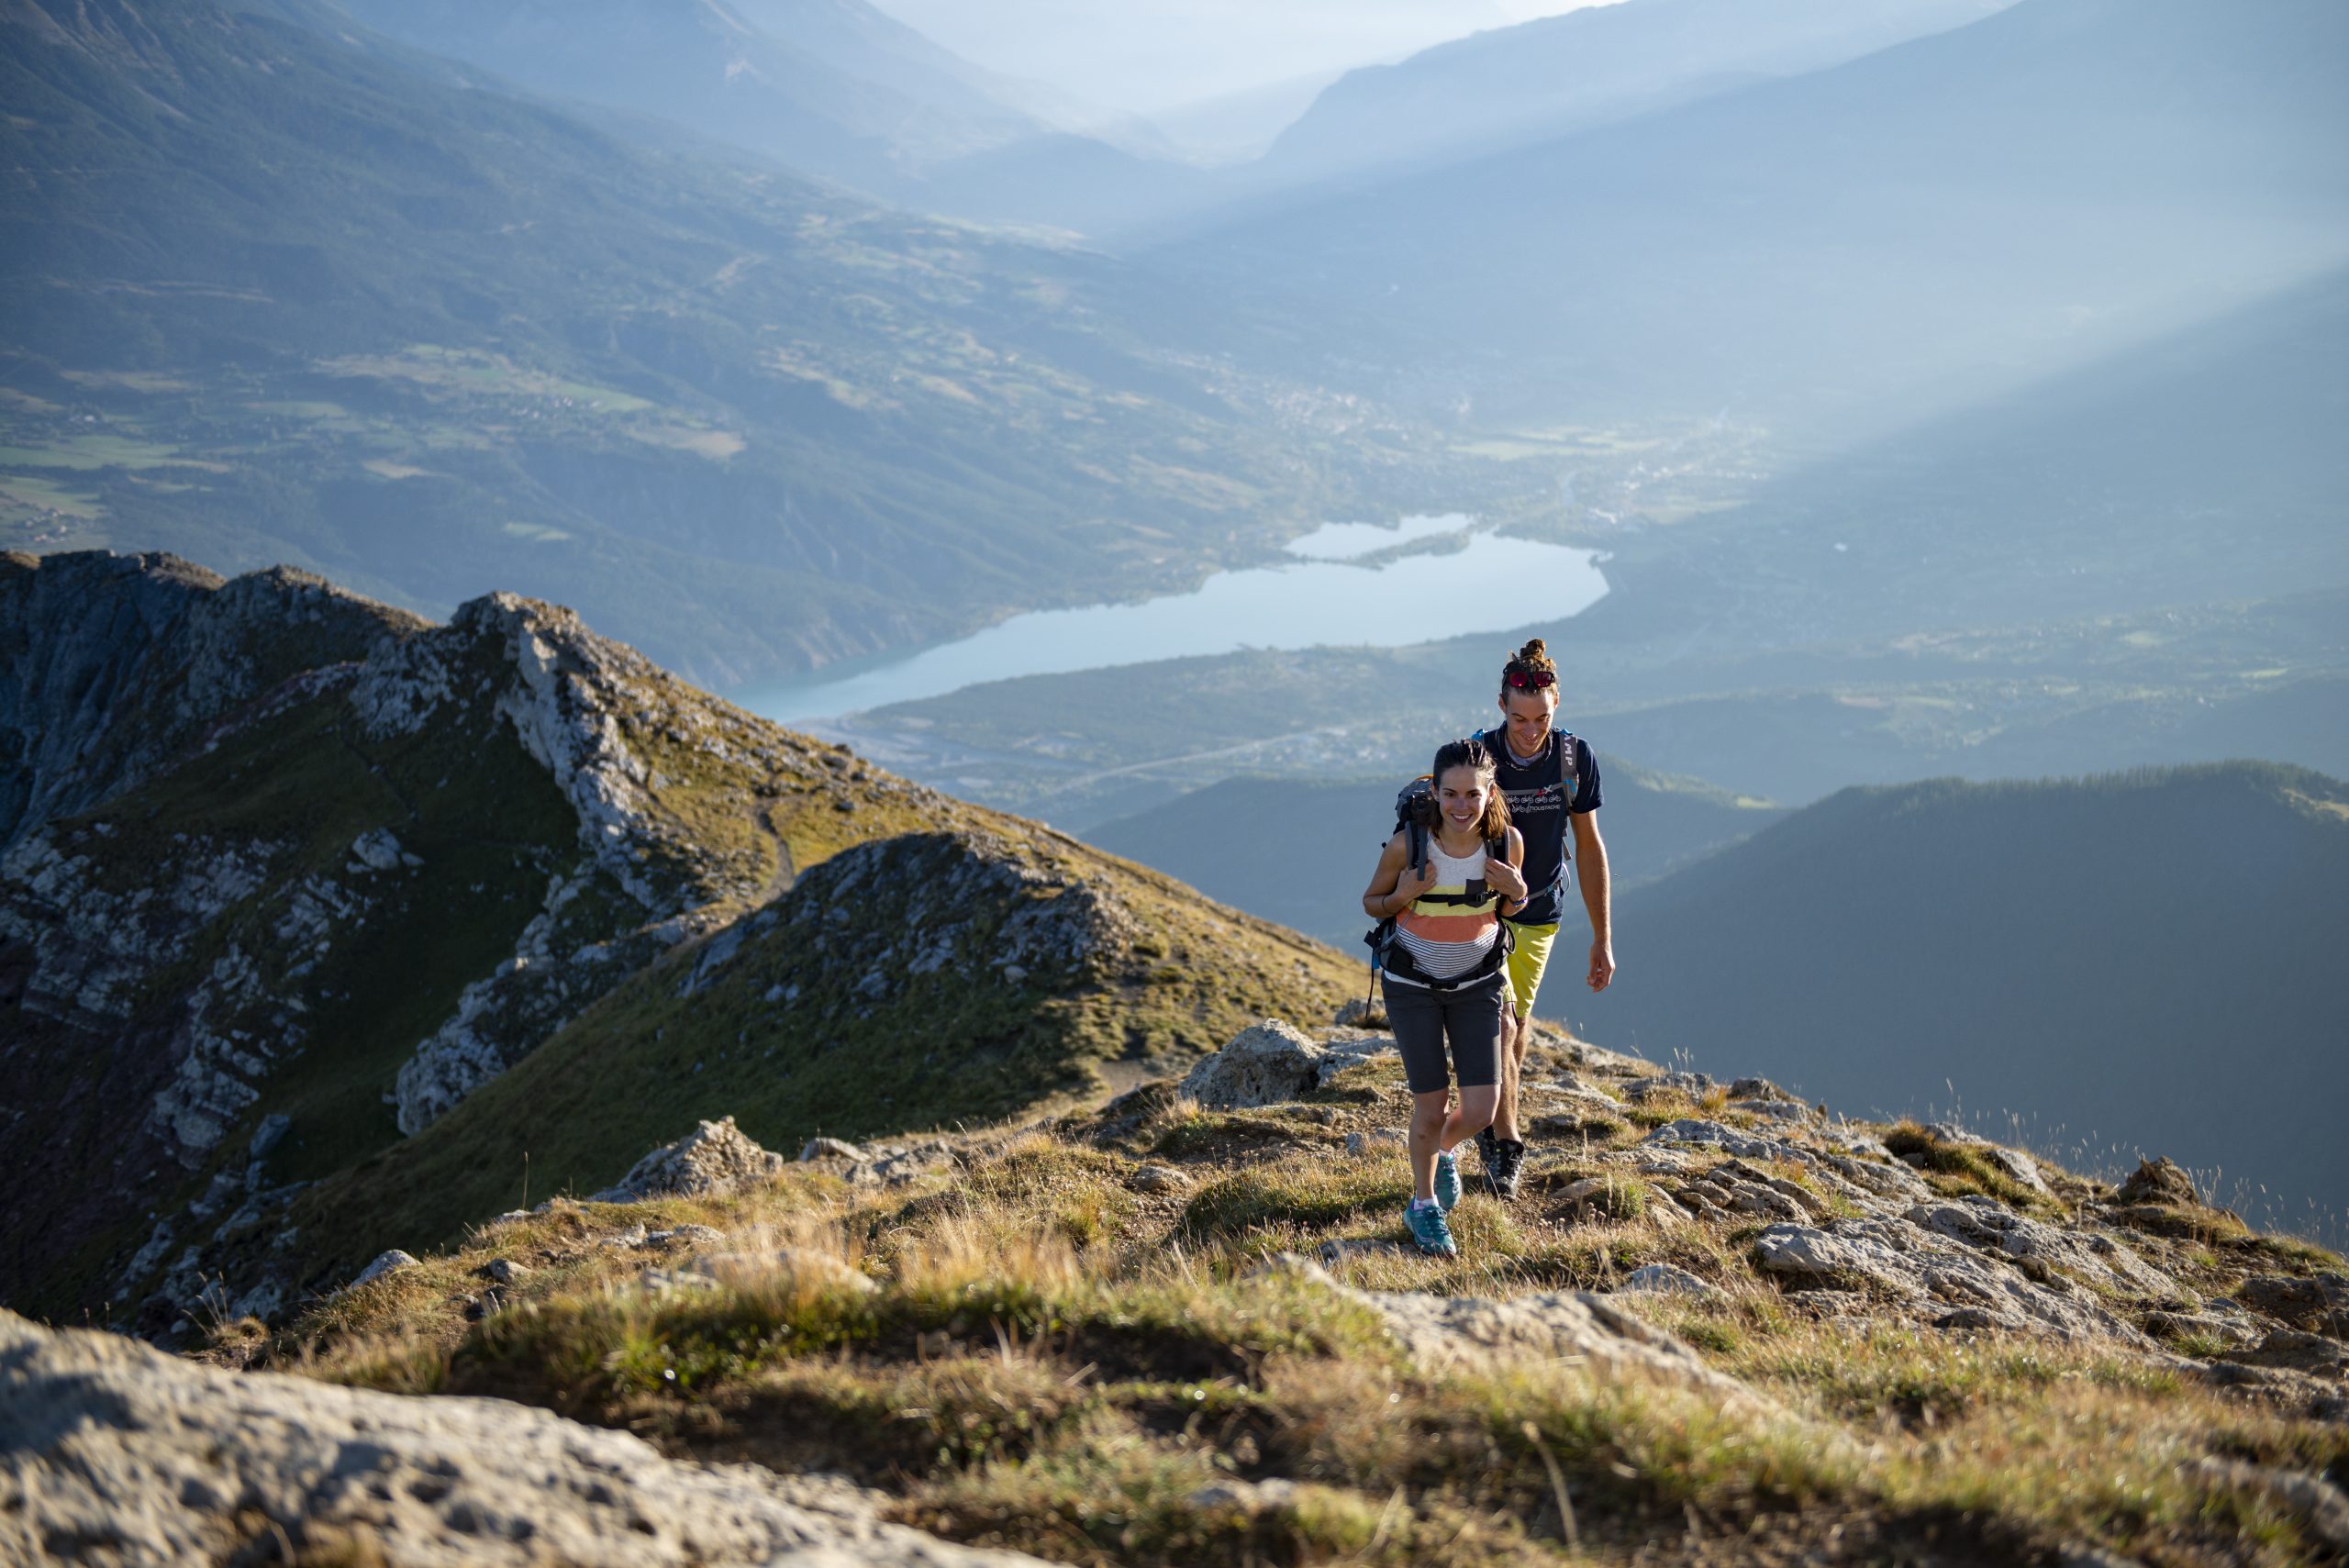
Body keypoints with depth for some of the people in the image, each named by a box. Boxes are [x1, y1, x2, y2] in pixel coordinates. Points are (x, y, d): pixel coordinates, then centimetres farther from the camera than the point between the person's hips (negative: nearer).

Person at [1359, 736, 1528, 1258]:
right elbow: (1372, 903, -4)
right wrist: (1406, 894, -25)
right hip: (1413, 985, -2)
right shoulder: (1407, 845, -21)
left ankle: (1443, 1151, 33)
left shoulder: (1506, 841, -14)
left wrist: (1516, 892, -19)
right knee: (1431, 1107, 1)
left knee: (1481, 1109, -4)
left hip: (1477, 984, 2)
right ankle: (1424, 1208, 28)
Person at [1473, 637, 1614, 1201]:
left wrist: (1602, 939, -2)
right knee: (1498, 1022, -11)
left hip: (1539, 914, 3)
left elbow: (1590, 848, -4)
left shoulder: (1575, 758, -13)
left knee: (1517, 1021, 15)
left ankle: (1490, 1119, 37)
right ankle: (1506, 1143, 1)